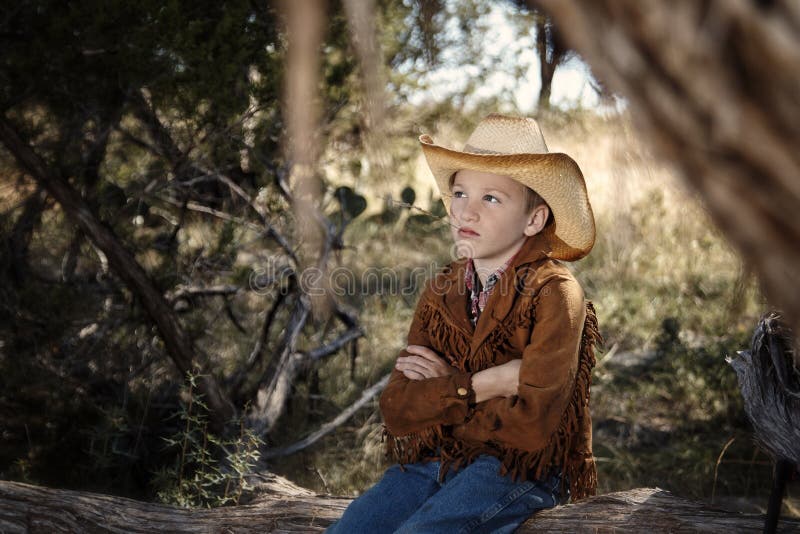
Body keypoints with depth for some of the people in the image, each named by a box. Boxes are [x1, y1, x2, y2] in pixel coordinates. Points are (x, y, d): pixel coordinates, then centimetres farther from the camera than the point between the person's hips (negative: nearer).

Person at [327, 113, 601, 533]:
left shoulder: (553, 292, -10)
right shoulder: (441, 291, 7)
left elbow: (531, 424, -19)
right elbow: (396, 411, -3)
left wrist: (441, 390, -8)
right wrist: (484, 384, -16)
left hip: (520, 470, -5)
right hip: (432, 461, 5)